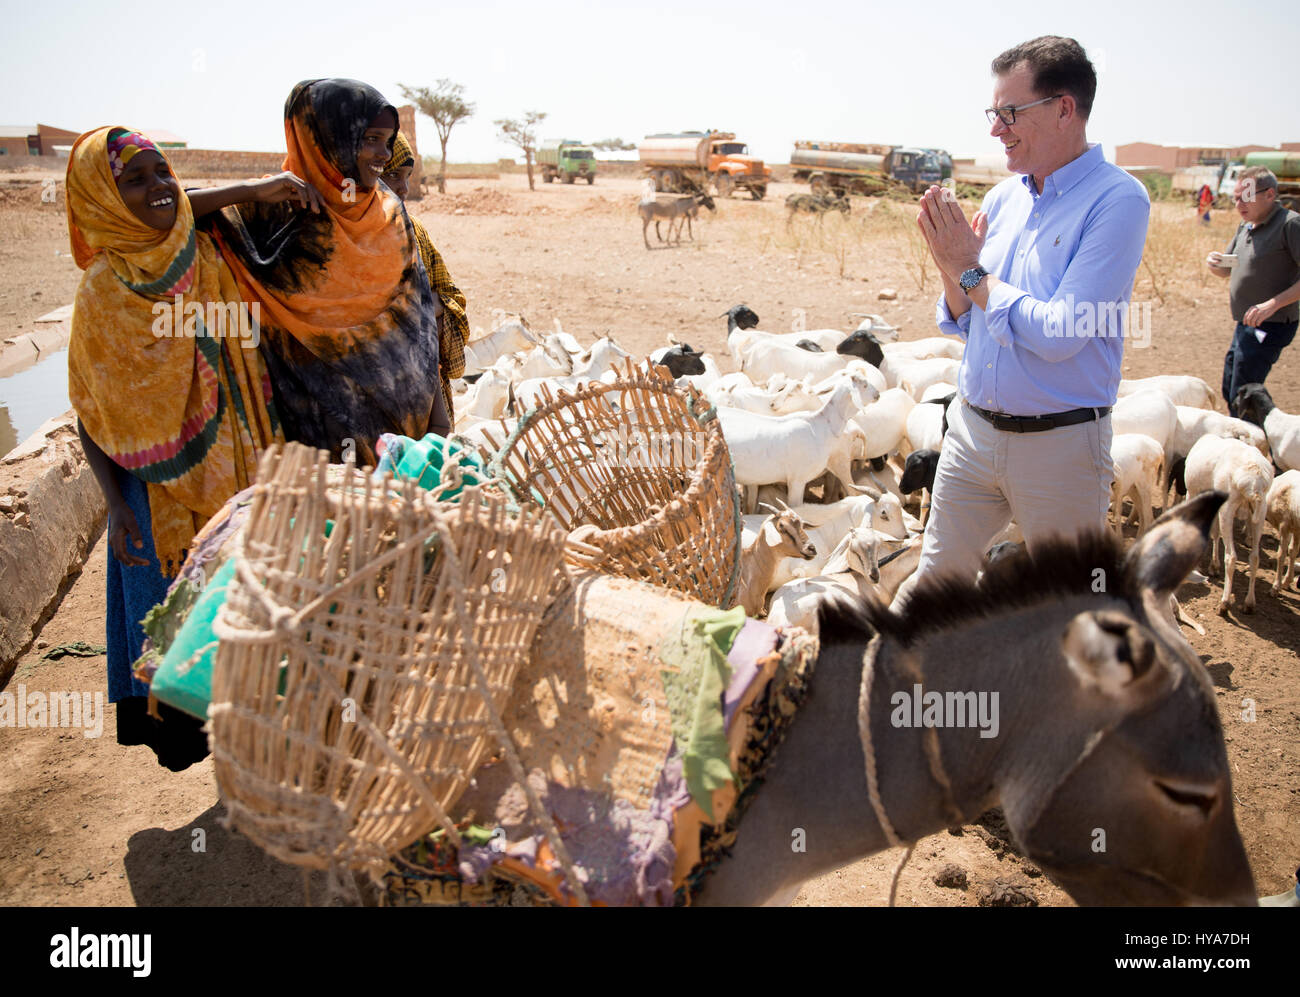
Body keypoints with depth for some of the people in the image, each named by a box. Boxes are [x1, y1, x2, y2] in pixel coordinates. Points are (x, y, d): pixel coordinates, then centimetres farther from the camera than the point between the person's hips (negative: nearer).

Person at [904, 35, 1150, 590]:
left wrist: (972, 272, -13)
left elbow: (1058, 335, -22)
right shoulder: (1002, 198, 6)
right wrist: (952, 268, -9)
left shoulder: (1117, 201, -14)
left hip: (1060, 445, -5)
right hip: (972, 427, 6)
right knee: (936, 577, 16)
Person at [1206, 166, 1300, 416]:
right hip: (1246, 324, 9)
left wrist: (1273, 304, -27)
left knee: (1241, 399, -8)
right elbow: (1228, 270, 20)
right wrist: (1215, 263, -3)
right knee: (1230, 392, 17)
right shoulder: (1246, 226, 12)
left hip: (1269, 326, -9)